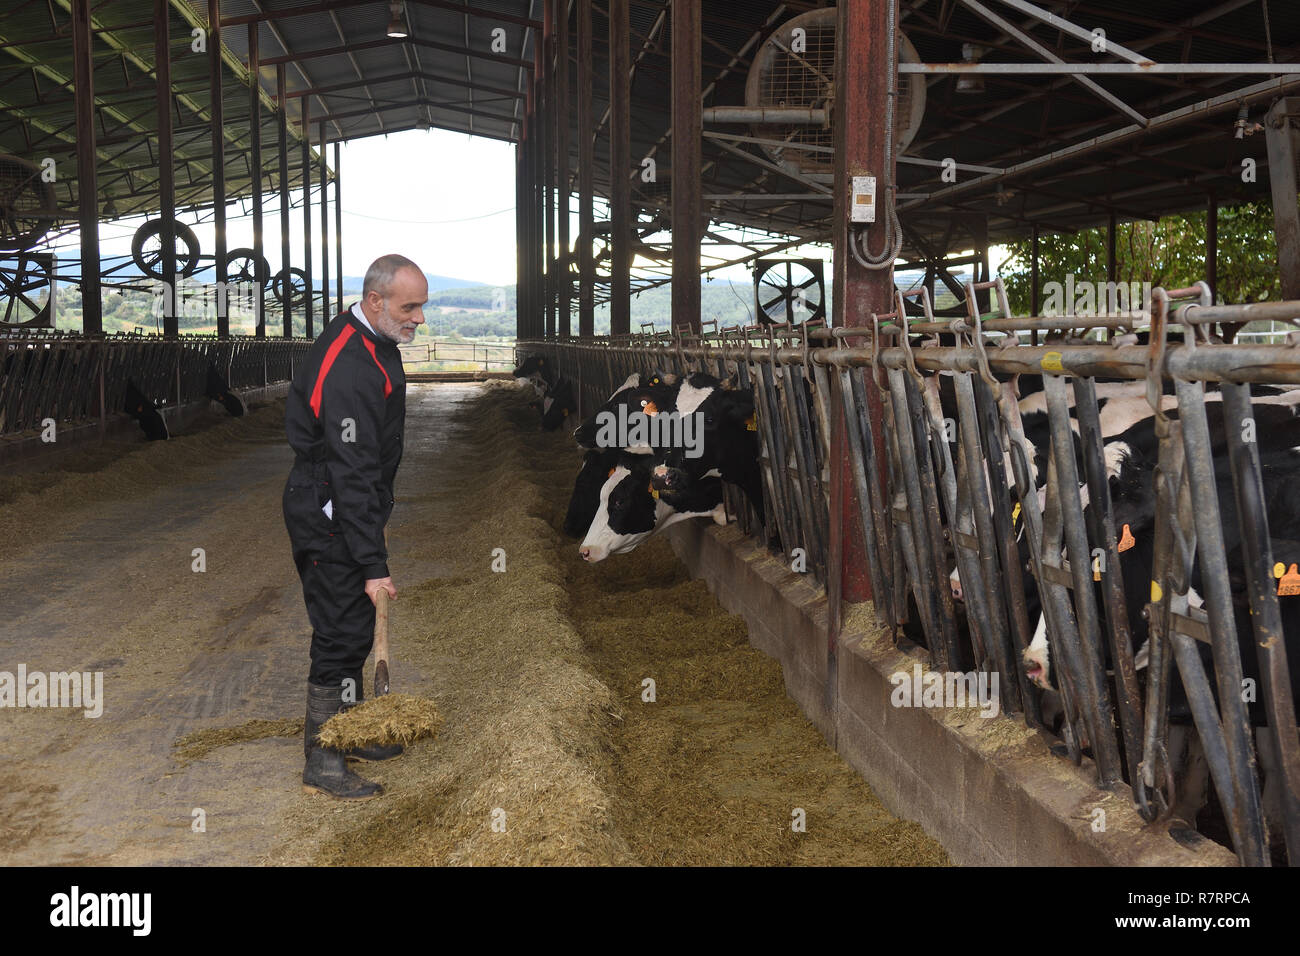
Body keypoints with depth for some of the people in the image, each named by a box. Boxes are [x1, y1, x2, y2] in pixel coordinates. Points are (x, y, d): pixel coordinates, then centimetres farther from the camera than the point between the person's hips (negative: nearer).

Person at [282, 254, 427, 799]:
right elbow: (353, 473, -30)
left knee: (356, 626, 18)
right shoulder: (349, 369, -28)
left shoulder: (371, 339, 5)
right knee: (341, 631, -5)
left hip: (346, 505, 10)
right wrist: (373, 563, -30)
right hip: (329, 514, -10)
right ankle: (321, 764, 6)